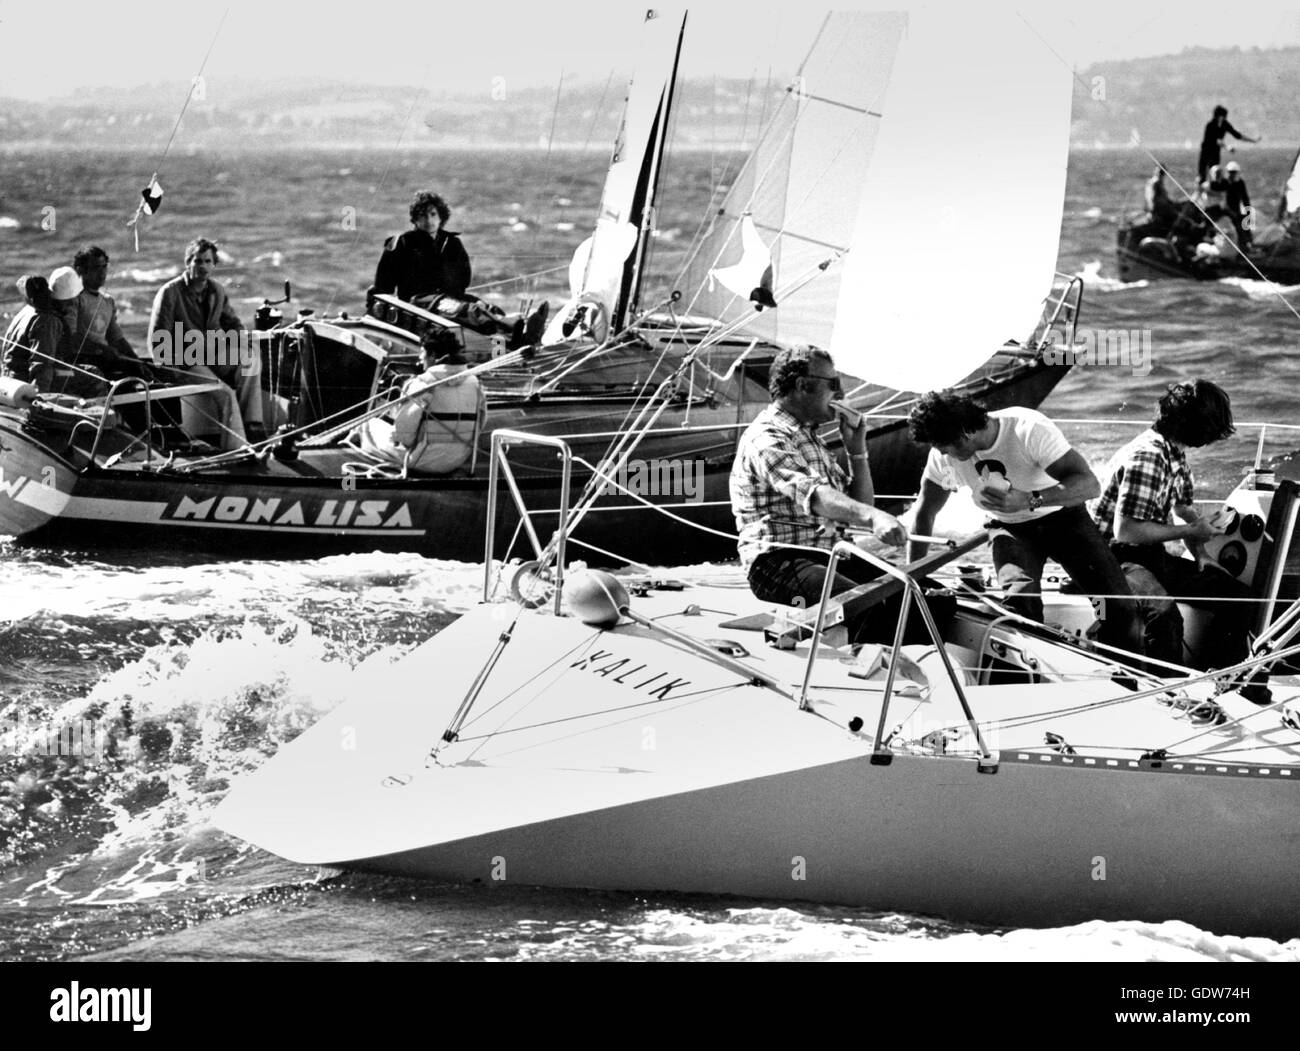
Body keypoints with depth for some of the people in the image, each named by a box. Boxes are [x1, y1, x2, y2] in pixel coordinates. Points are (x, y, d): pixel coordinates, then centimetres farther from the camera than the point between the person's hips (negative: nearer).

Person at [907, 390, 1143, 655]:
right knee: (1019, 598, -30)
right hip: (1010, 529, 2)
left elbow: (1089, 484, -36)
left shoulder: (1030, 430, -29)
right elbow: (925, 512, 2)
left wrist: (1029, 500, -50)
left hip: (1061, 515, -2)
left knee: (1119, 605, -16)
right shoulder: (943, 455, -15)